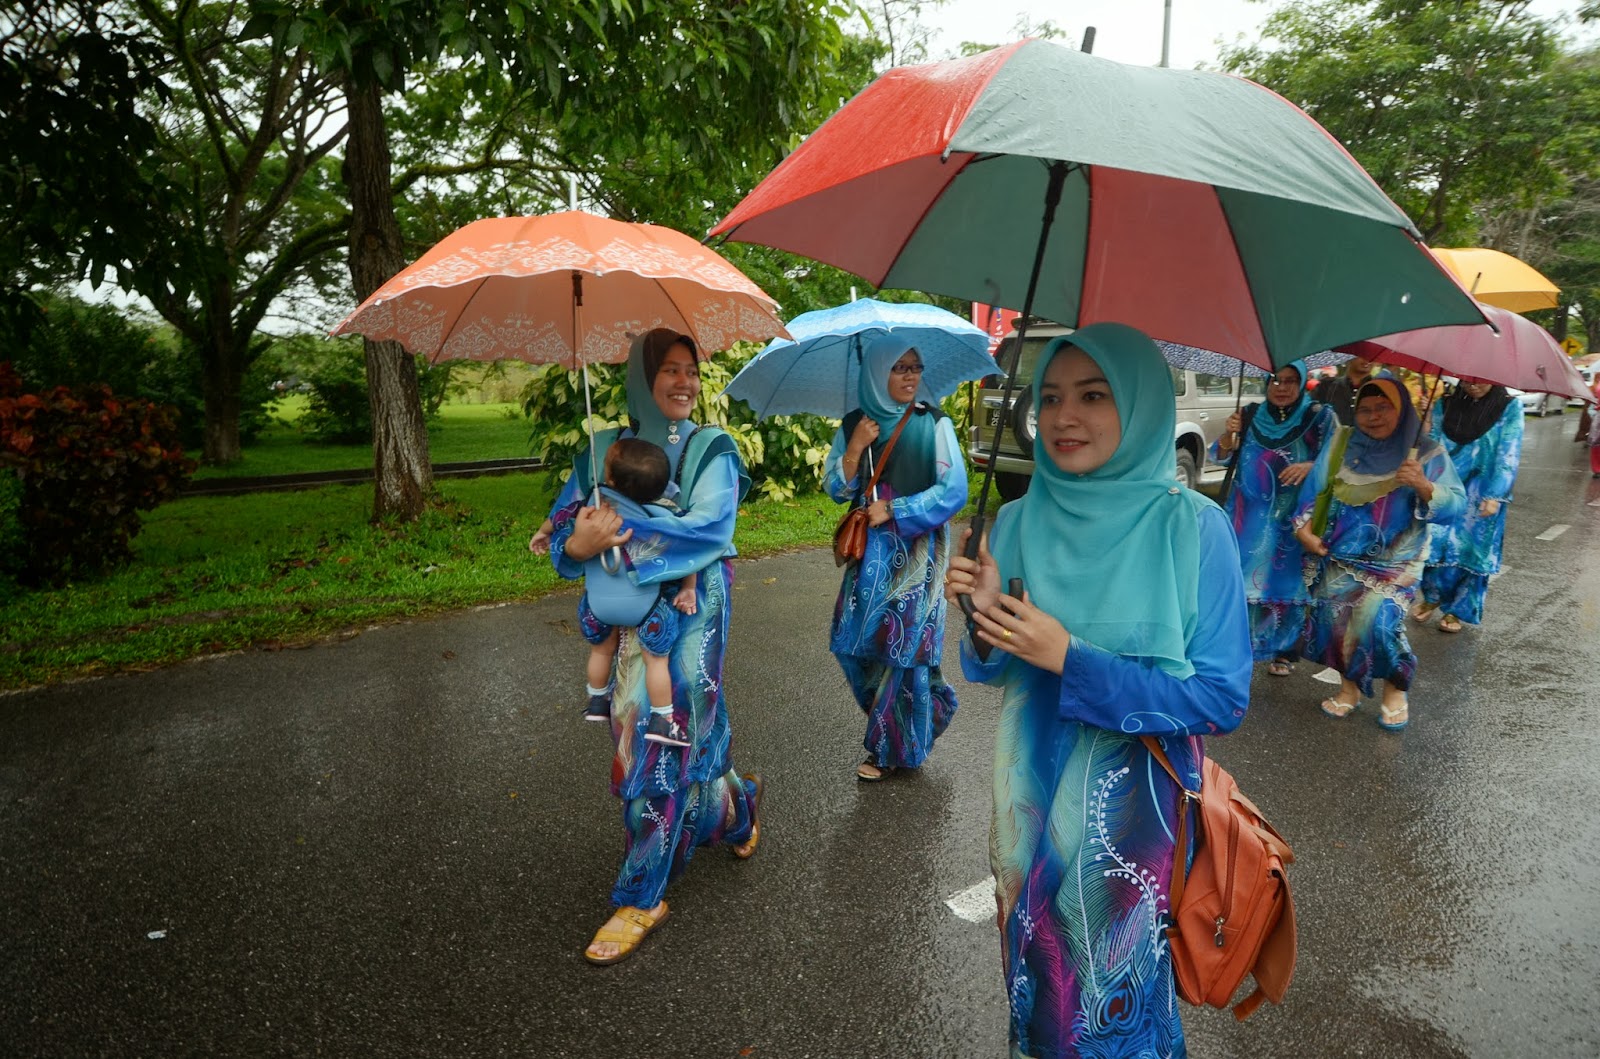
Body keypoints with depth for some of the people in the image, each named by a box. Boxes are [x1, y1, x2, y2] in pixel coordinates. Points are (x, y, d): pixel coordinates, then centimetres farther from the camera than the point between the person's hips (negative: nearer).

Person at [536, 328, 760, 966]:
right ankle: (737, 810, 44)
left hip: (691, 610, -3)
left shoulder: (711, 448, -3)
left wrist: (622, 538, -26)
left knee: (663, 743, -1)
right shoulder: (606, 448, 6)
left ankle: (642, 896, 17)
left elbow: (709, 529, -17)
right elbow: (564, 520, 1)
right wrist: (575, 543, -24)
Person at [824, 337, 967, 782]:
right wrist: (854, 450, -13)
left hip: (916, 551, -4)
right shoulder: (854, 425, 5)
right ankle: (930, 706, 31)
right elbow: (836, 489, 3)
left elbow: (953, 491, -10)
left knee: (903, 643, -1)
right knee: (853, 642, 6)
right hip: (870, 549, 5)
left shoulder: (933, 424, -5)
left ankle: (895, 748, 17)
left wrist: (893, 509, -13)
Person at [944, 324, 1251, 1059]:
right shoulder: (1017, 523, -6)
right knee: (1035, 970, 24)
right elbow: (994, 673, 3)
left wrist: (1072, 659, -25)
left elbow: (1223, 698, -16)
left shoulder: (1192, 527, -17)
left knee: (1116, 999, 19)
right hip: (1029, 801, 3)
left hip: (1131, 809, -3)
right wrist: (986, 620, -20)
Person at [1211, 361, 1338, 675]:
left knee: (1288, 582, 2)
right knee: (1244, 578, 4)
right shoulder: (1251, 416, 3)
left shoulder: (1320, 417, -3)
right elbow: (1221, 457, 5)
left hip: (1292, 519, -2)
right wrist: (1229, 433, -14)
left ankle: (1284, 652, 16)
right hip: (1249, 518, 2)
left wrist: (1311, 466, -23)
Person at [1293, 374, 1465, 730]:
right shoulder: (1341, 443, 3)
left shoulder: (1426, 452, -4)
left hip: (1395, 561, -3)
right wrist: (1304, 527, -6)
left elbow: (1455, 504, -11)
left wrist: (1424, 486, -30)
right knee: (1334, 617, -4)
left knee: (1381, 621, -15)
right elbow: (1316, 486, 5)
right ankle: (1349, 686, 20)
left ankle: (1396, 692, 11)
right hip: (1341, 557, 3)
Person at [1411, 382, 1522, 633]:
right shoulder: (1447, 404, 3)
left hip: (1482, 495, -2)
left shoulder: (1510, 407, -5)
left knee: (1471, 549, 4)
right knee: (1434, 542, 1)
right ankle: (1432, 597, 24)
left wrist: (1494, 497, -17)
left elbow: (1509, 455, -10)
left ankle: (1458, 610, 18)